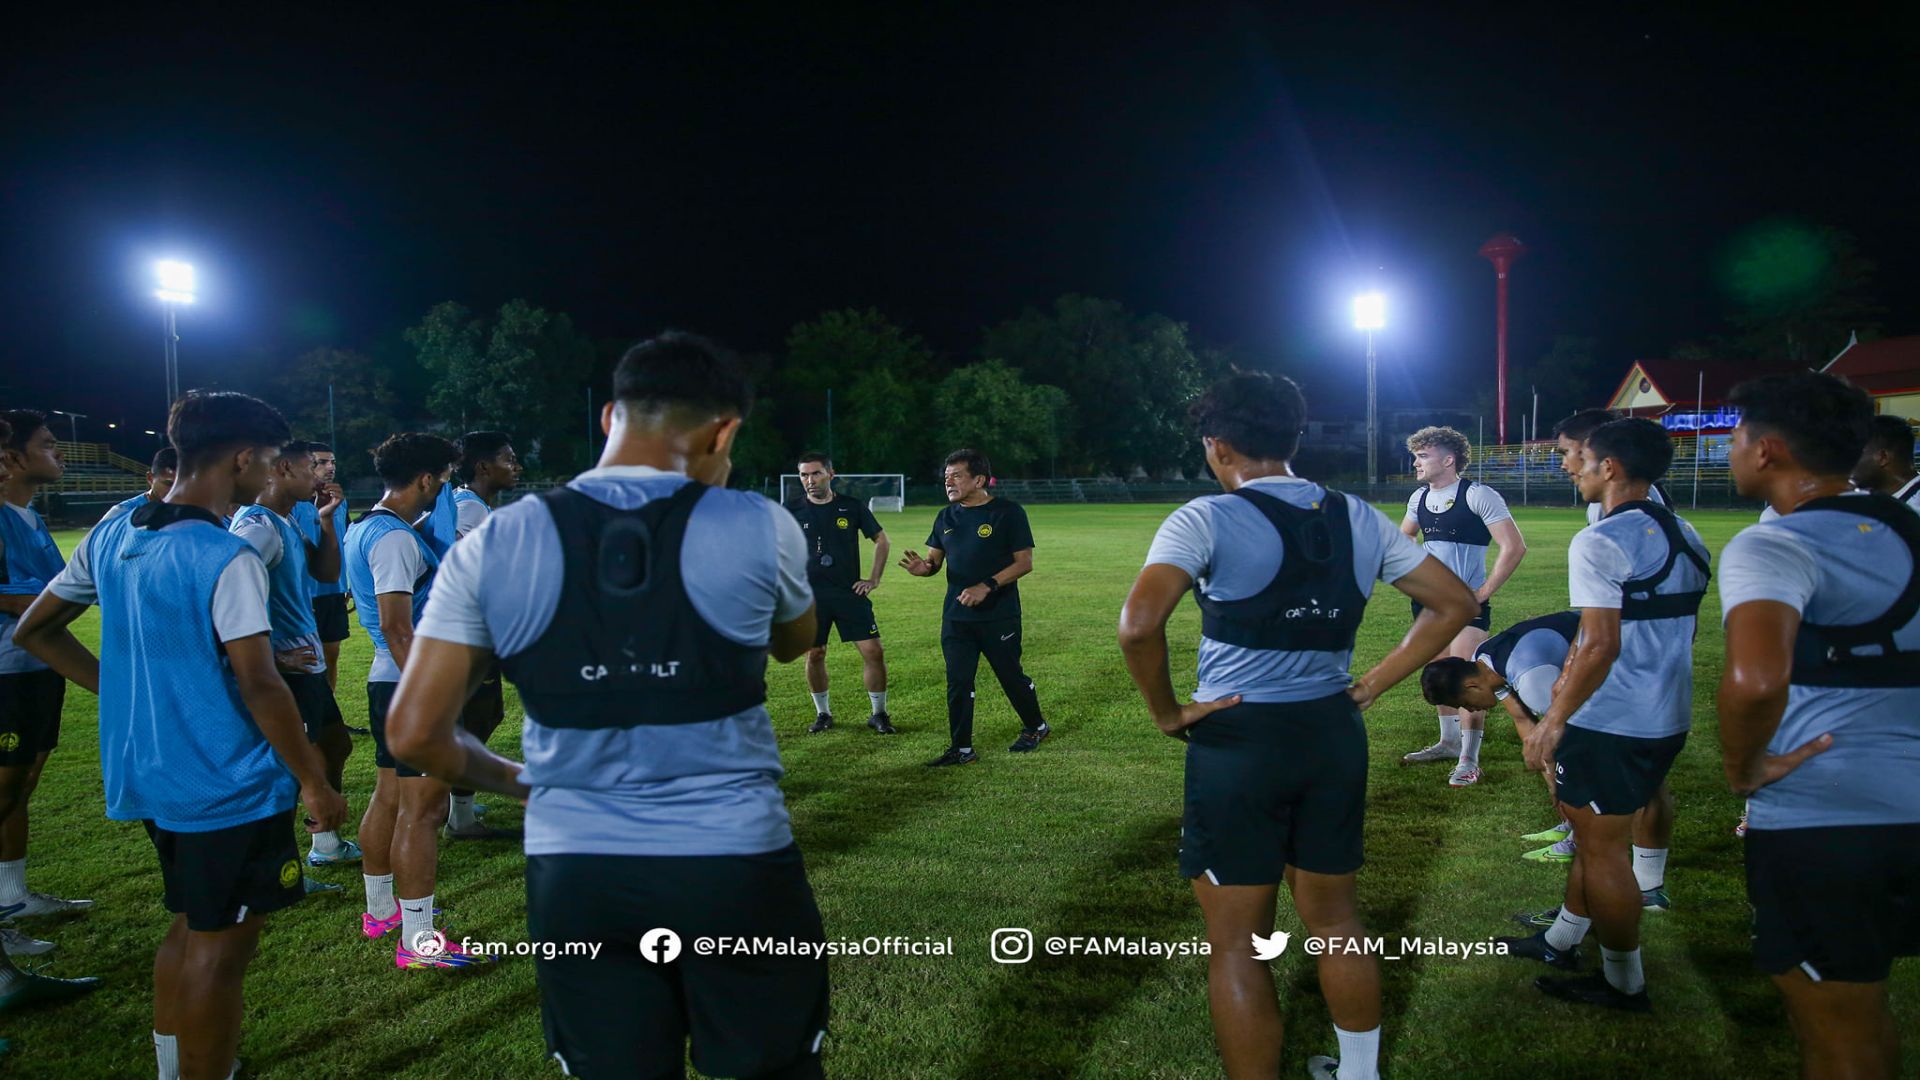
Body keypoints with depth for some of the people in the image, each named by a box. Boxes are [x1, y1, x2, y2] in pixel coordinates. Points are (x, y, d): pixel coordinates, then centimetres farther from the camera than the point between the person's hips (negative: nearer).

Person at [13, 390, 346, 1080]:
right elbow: (259, 687, -22)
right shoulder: (227, 558, -21)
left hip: (149, 776, 8)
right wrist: (314, 783, -14)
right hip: (230, 787, -8)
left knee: (191, 926, 23)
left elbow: (33, 631, 14)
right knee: (221, 946, 5)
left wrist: (118, 688, 14)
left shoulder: (110, 537, 4)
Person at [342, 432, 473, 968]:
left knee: (389, 796, 19)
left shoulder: (364, 529, 14)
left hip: (387, 680, 11)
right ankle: (417, 942, -2)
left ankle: (380, 910, 33)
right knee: (423, 809, -7)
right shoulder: (395, 538, -19)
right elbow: (397, 628, -25)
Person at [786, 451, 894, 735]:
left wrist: (875, 579, 4)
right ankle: (823, 713, 26)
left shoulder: (852, 507, 0)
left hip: (850, 592, 0)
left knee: (873, 651, -5)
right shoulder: (793, 510, -1)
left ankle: (878, 713, 11)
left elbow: (881, 539, 11)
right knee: (814, 655, 7)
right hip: (810, 595, 0)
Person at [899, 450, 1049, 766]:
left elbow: (1024, 562, -10)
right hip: (955, 617, 5)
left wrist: (987, 586, -21)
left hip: (999, 616, -5)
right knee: (958, 682, 3)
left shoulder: (1008, 512, -8)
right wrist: (923, 567, -12)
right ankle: (961, 750, 12)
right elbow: (935, 559, 13)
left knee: (1011, 677, 7)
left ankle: (1035, 728, 32)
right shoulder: (947, 517, 9)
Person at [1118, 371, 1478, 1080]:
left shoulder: (1207, 519, -13)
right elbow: (1454, 604, 11)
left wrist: (1167, 713, -11)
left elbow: (1139, 625, -27)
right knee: (1335, 917, 23)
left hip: (1237, 739, -6)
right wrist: (1370, 686, 10)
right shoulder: (1357, 520, 5)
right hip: (1334, 735, 6)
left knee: (1237, 943, 8)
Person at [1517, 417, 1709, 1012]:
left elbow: (1602, 646, -25)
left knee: (1602, 848, 5)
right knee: (1597, 833, 22)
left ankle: (1623, 982, 17)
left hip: (1610, 724, -9)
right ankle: (1563, 938, 36)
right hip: (1670, 718, 9)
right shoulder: (1686, 539, 9)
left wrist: (1554, 721, -17)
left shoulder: (1600, 542, -19)